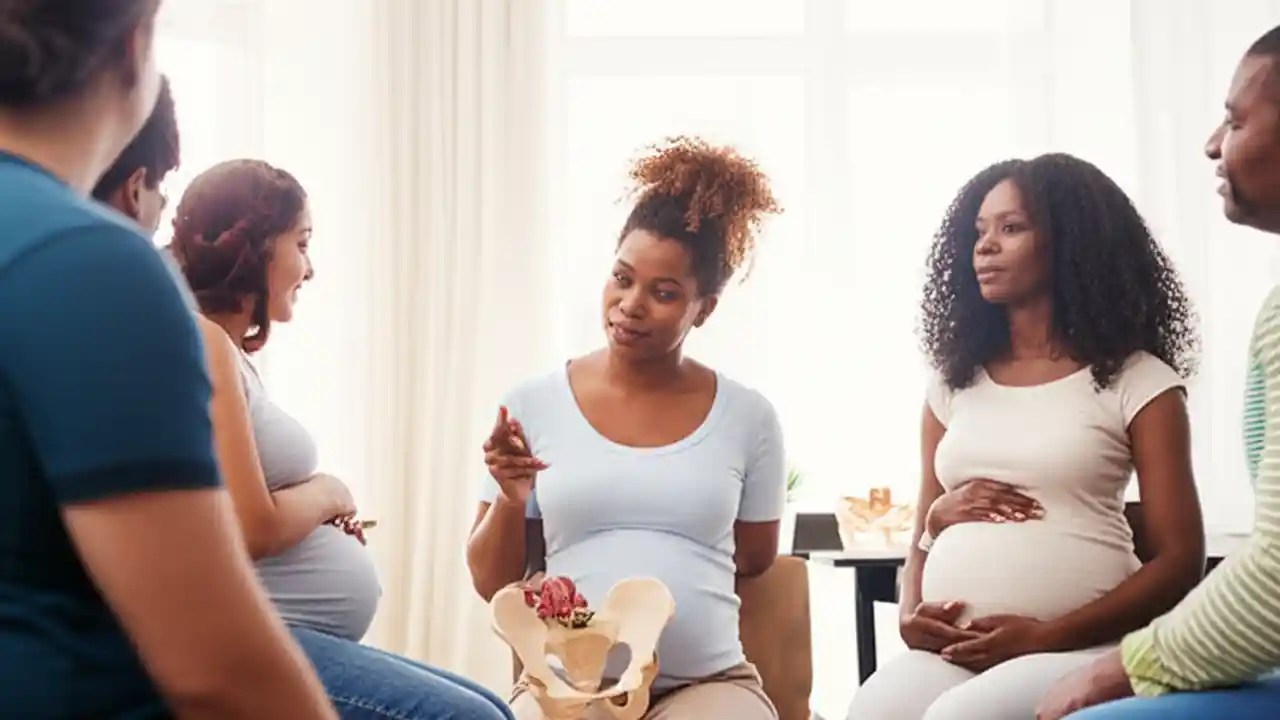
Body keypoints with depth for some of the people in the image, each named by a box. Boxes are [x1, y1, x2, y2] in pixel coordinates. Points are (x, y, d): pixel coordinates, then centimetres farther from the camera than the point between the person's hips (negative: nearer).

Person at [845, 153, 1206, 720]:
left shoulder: (1137, 381, 4)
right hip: (950, 649, 3)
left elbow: (1180, 558, 0)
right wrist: (909, 616, 0)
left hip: (1078, 649, -3)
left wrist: (1046, 637, -12)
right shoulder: (954, 384, 17)